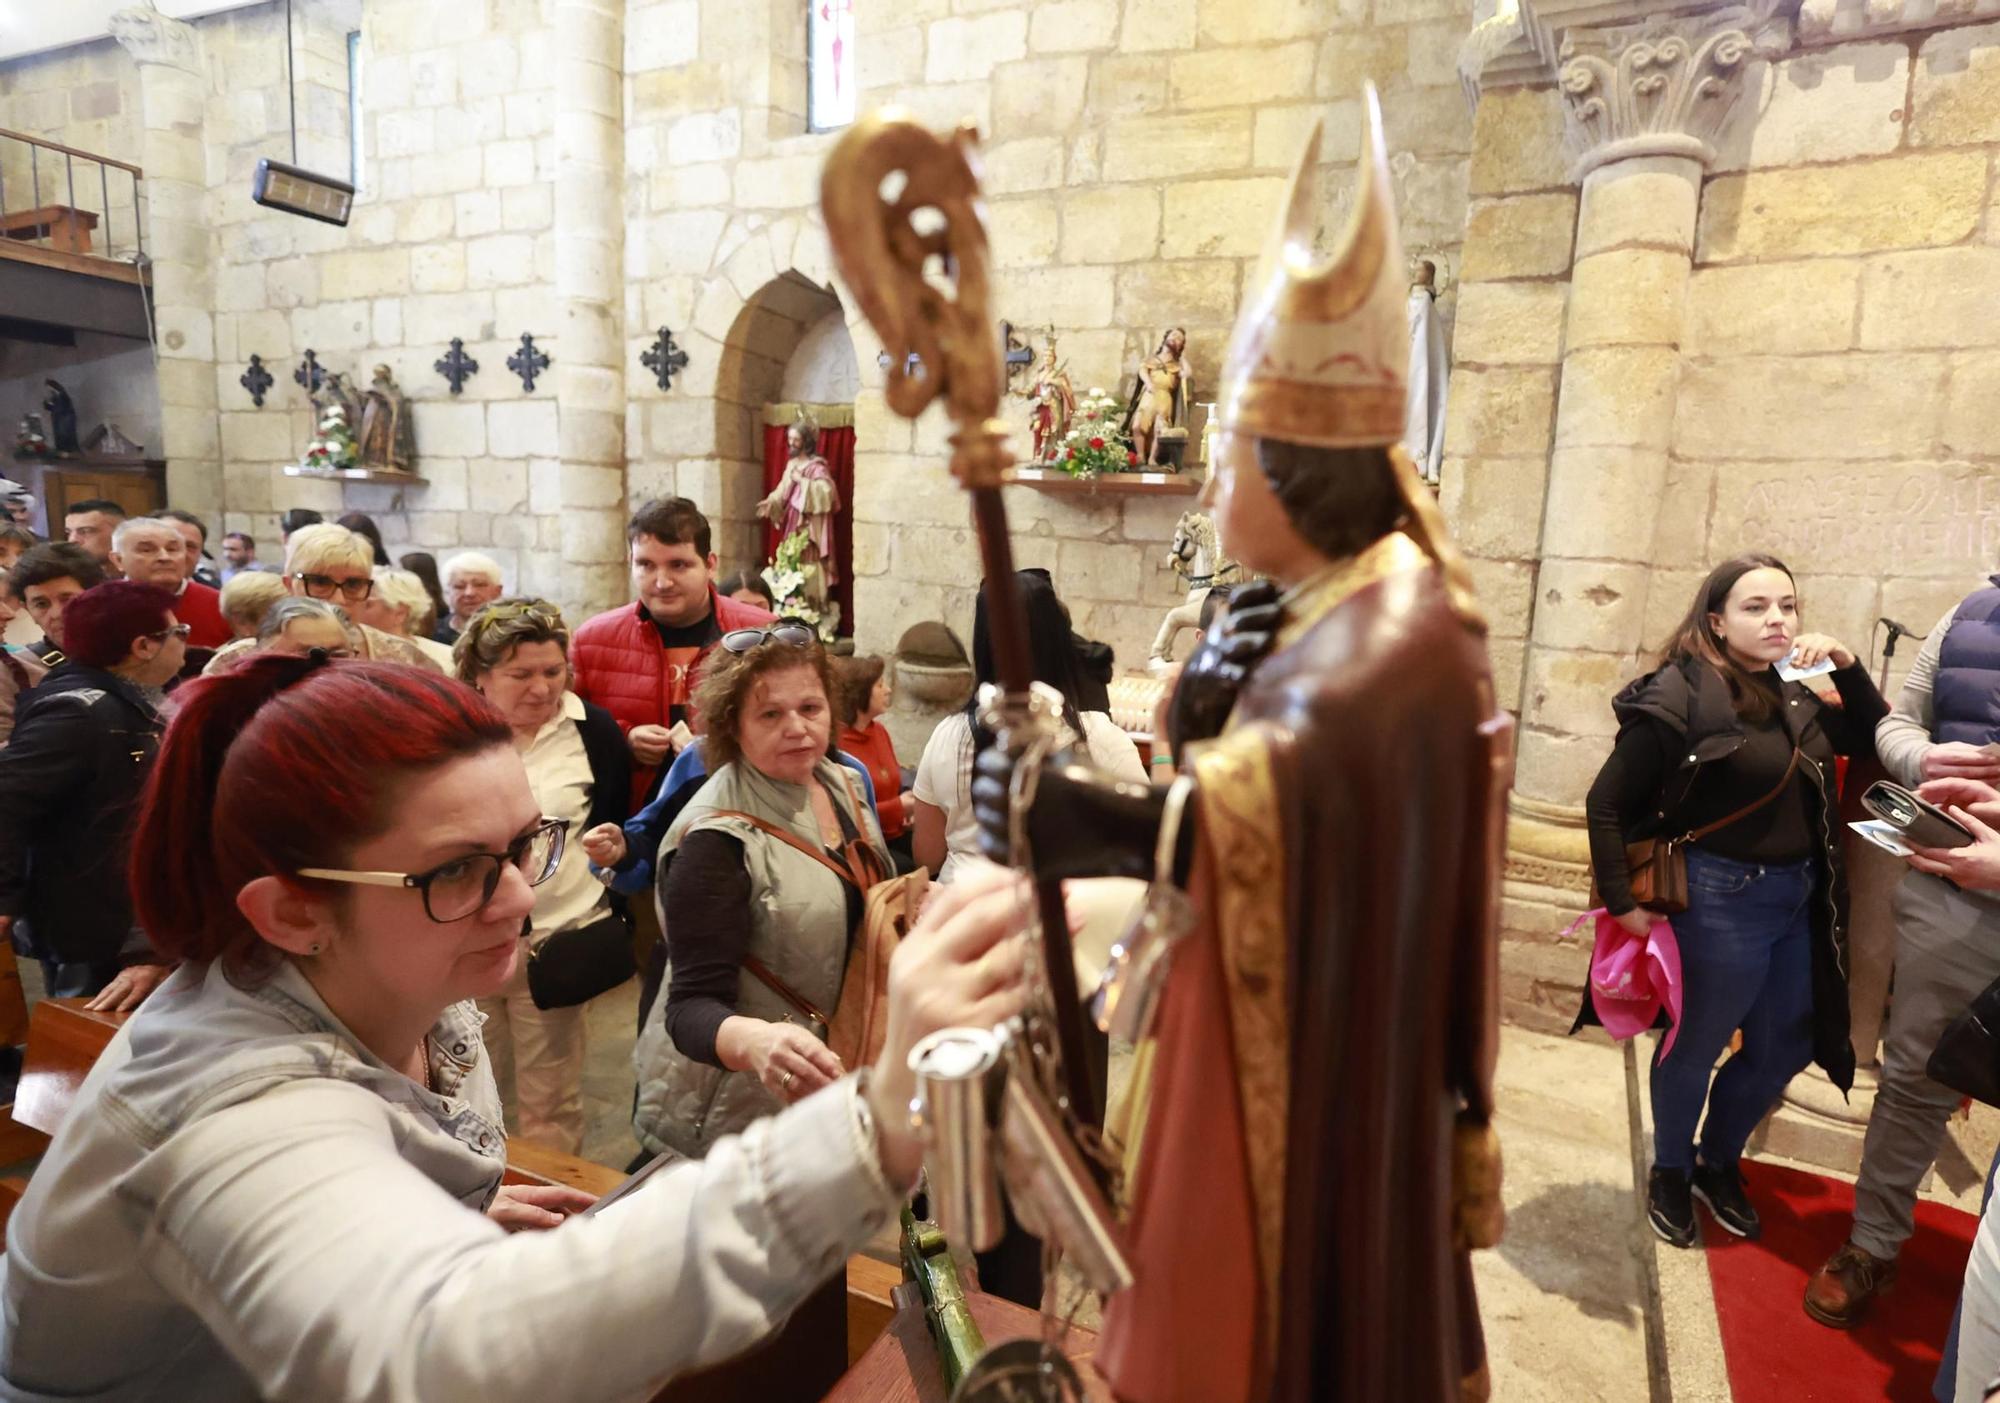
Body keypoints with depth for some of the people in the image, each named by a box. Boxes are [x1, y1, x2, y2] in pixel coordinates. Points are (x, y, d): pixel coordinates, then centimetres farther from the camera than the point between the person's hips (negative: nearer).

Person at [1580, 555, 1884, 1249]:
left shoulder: (1794, 694, 4)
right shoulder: (1681, 694, -18)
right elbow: (1606, 803, -17)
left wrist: (1846, 666, -3)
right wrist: (1622, 904, -18)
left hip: (1799, 902, 8)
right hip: (1722, 900, -7)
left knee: (1784, 1051, 20)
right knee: (1695, 1049, 11)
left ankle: (1718, 1163, 43)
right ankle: (1670, 1173, 36)